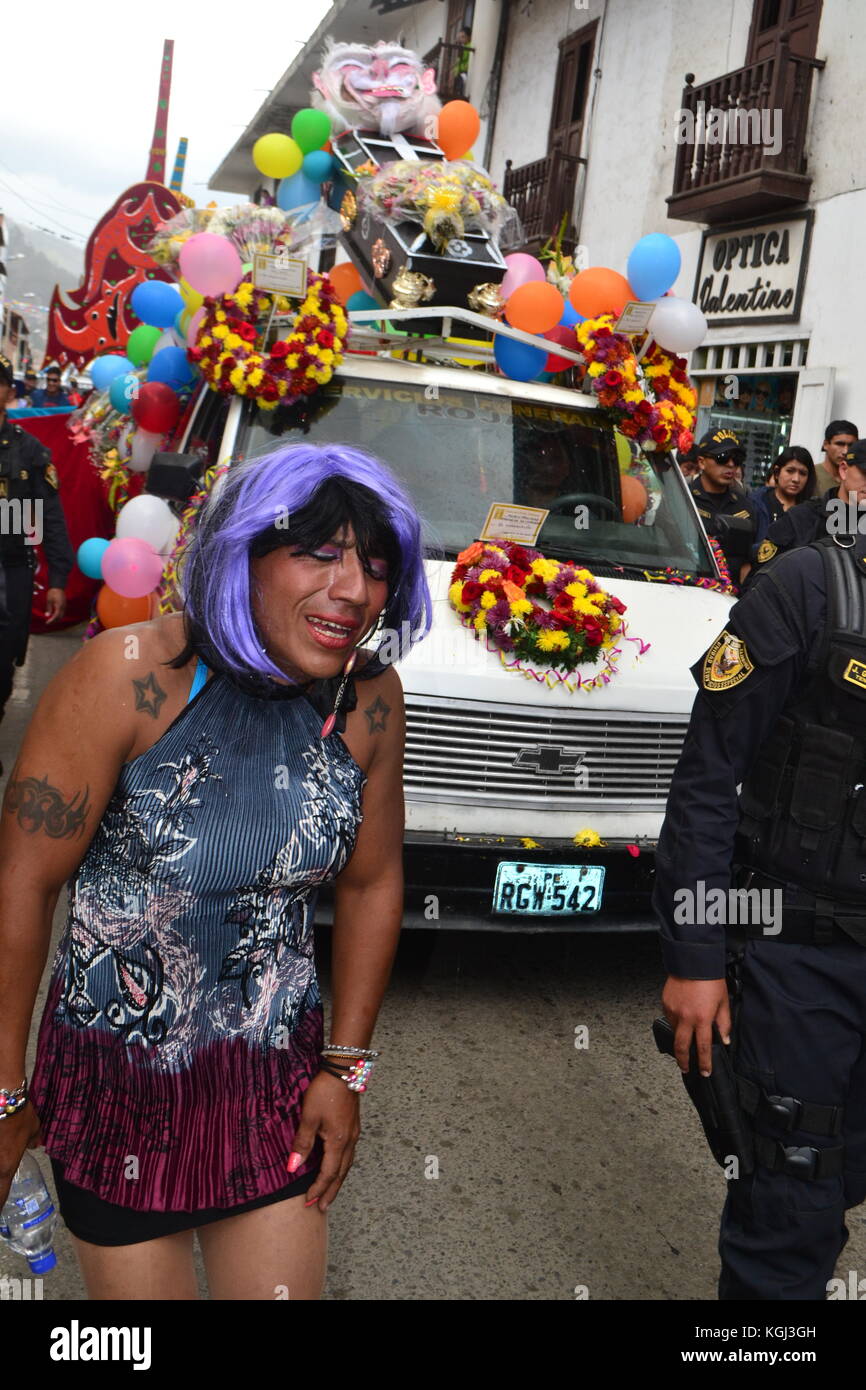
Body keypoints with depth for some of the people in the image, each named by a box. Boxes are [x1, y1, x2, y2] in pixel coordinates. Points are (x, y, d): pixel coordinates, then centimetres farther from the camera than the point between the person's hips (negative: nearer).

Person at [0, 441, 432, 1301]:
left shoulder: (370, 703, -8)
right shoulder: (130, 675, -21)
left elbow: (371, 885, 4)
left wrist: (345, 1065, 6)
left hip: (277, 1074, 4)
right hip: (119, 1077, -3)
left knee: (286, 1286, 16)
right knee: (137, 1283, 14)